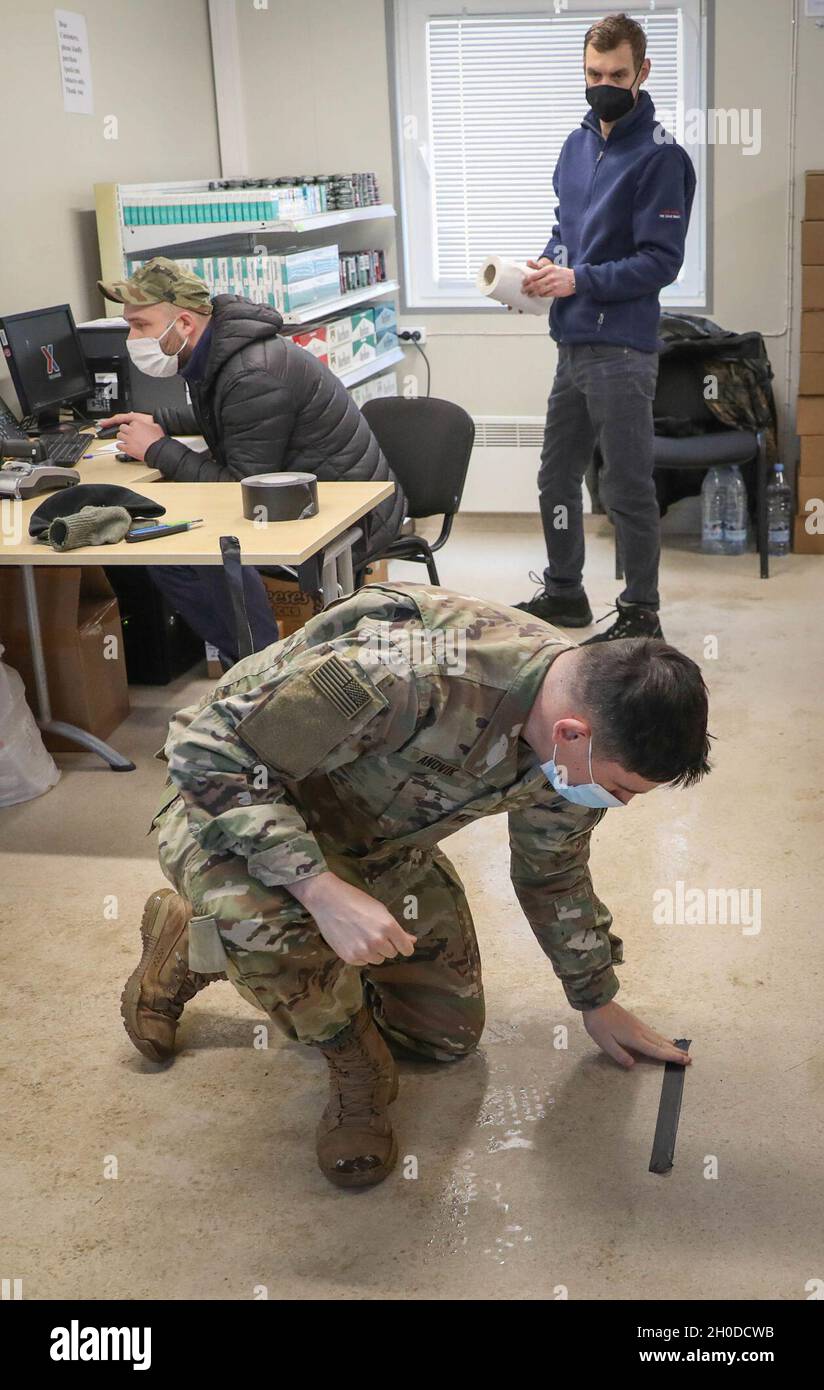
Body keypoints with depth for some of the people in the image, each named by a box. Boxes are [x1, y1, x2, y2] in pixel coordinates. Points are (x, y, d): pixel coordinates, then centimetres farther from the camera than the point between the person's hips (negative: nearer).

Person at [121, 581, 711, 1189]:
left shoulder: (580, 738, -16)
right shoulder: (410, 674, -43)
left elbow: (554, 872, 5)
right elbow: (206, 749, -36)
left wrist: (599, 1002, 15)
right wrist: (323, 890, -45)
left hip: (375, 841, 7)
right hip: (237, 806, -7)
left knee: (449, 1033, 12)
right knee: (262, 915, -42)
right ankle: (355, 1060, -7)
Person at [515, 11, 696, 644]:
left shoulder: (660, 157, -10)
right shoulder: (577, 146, 13)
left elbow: (661, 261, -14)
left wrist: (580, 280, -20)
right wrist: (549, 266, 2)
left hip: (622, 349, -8)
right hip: (574, 343, 8)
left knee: (628, 488, 0)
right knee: (557, 475, 17)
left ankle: (640, 614, 13)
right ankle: (564, 592, 33)